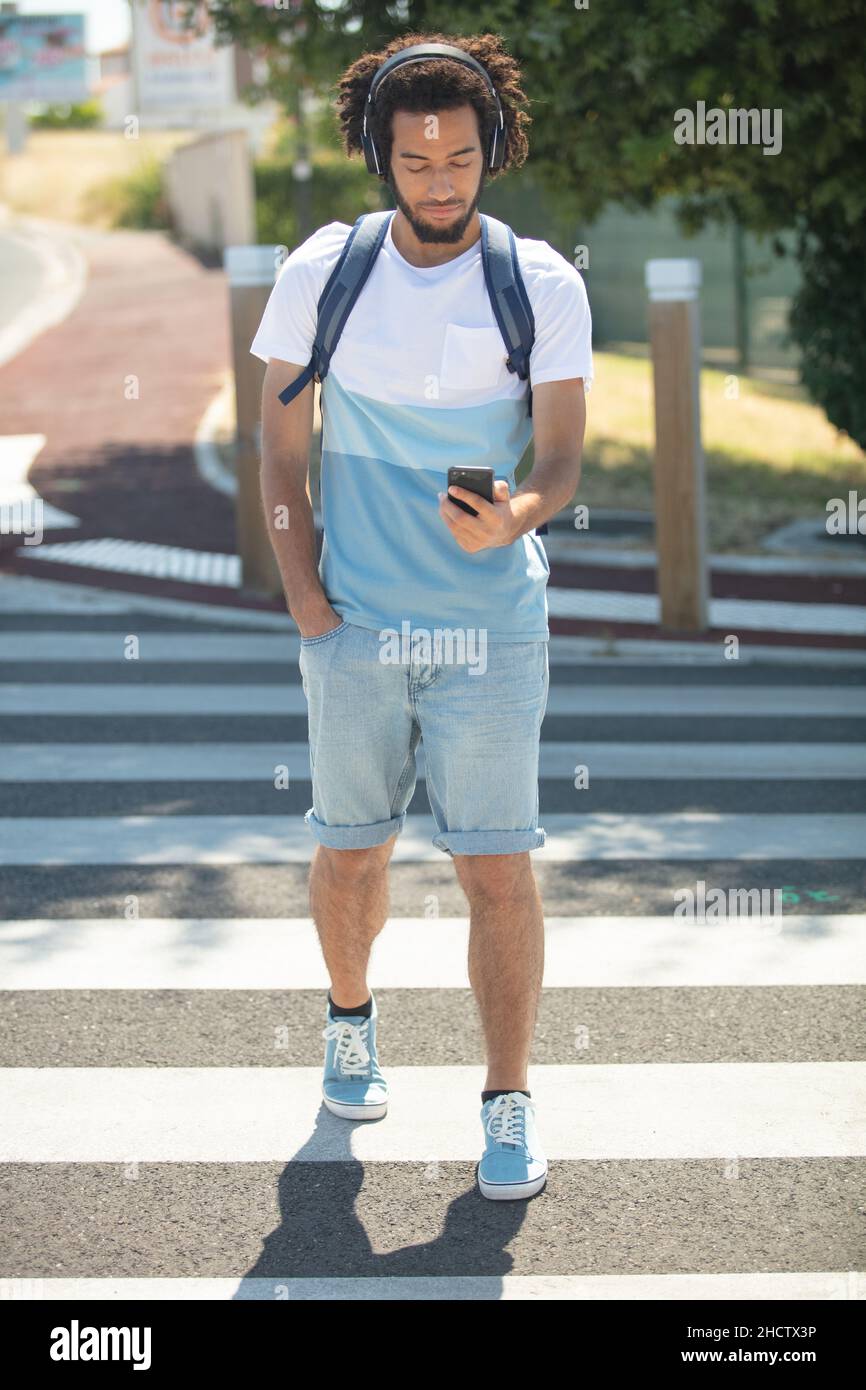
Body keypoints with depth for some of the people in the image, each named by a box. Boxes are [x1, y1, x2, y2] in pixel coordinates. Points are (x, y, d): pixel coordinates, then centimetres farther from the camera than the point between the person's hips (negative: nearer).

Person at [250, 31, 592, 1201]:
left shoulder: (544, 284, -3)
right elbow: (283, 449, 7)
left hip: (493, 625, -1)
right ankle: (351, 1020, 39)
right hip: (355, 623, 1)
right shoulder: (323, 271, 1)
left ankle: (509, 1101, 10)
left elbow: (563, 457, -5)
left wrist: (515, 515, -27)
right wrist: (304, 593, -2)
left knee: (499, 865, -2)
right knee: (352, 850, 11)